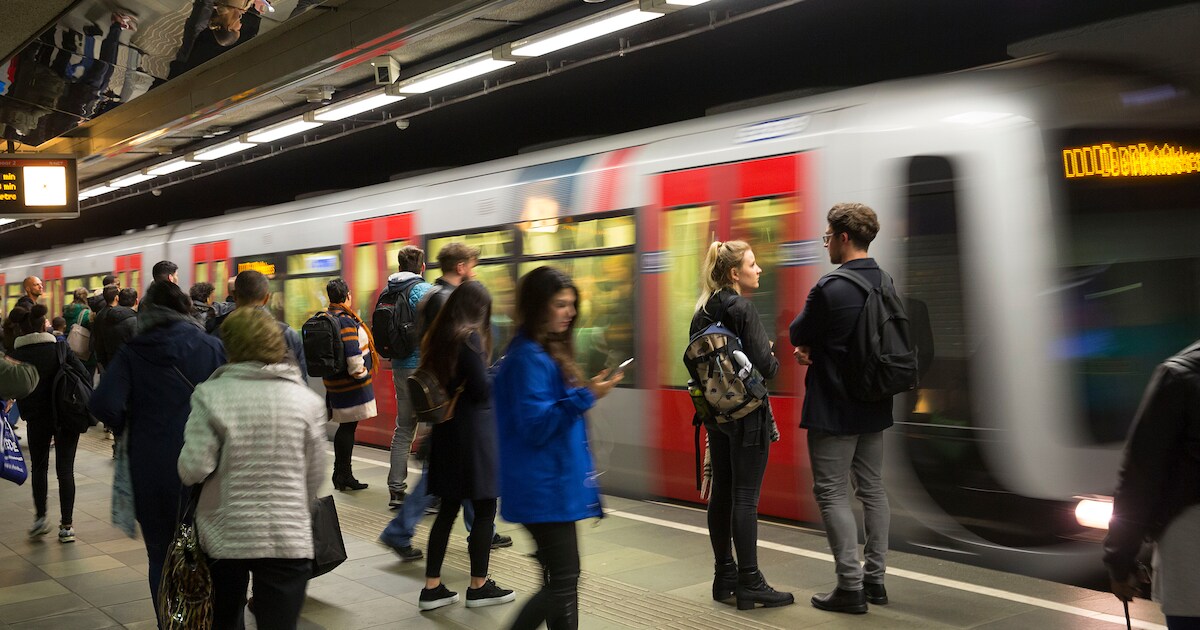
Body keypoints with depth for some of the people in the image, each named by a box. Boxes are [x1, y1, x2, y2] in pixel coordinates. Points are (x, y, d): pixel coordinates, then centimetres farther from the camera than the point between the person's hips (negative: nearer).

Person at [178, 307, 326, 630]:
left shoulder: (211, 395, -8)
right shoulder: (307, 400, -3)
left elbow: (193, 469, -12)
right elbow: (315, 476, 2)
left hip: (226, 534, 0)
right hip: (289, 538, 0)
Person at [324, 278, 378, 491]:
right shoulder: (345, 320, -18)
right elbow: (352, 353, -25)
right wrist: (360, 374, -13)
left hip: (334, 382, 9)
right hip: (351, 385, -9)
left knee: (346, 427, 15)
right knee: (348, 427, -2)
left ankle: (341, 474, 22)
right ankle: (344, 475, 3)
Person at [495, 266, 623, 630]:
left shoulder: (550, 352, 12)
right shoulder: (528, 358, -18)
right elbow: (535, 426, -21)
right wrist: (586, 396, -23)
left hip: (554, 484, 10)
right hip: (544, 488, -10)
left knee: (561, 579, 13)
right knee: (563, 581, -5)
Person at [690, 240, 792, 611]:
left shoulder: (702, 313, 9)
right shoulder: (743, 309, -14)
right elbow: (765, 365, -18)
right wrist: (773, 363, 2)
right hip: (747, 413, -8)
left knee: (721, 494, 11)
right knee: (745, 498, -4)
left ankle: (725, 577, 19)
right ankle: (749, 584, 2)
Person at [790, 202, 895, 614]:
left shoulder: (830, 289, -20)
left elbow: (797, 335, -9)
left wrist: (807, 346, 10)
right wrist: (816, 349, 2)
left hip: (833, 408, -8)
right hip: (874, 406, 8)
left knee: (832, 494, 0)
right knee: (872, 489, 14)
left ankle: (851, 587, 3)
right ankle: (875, 579, 23)